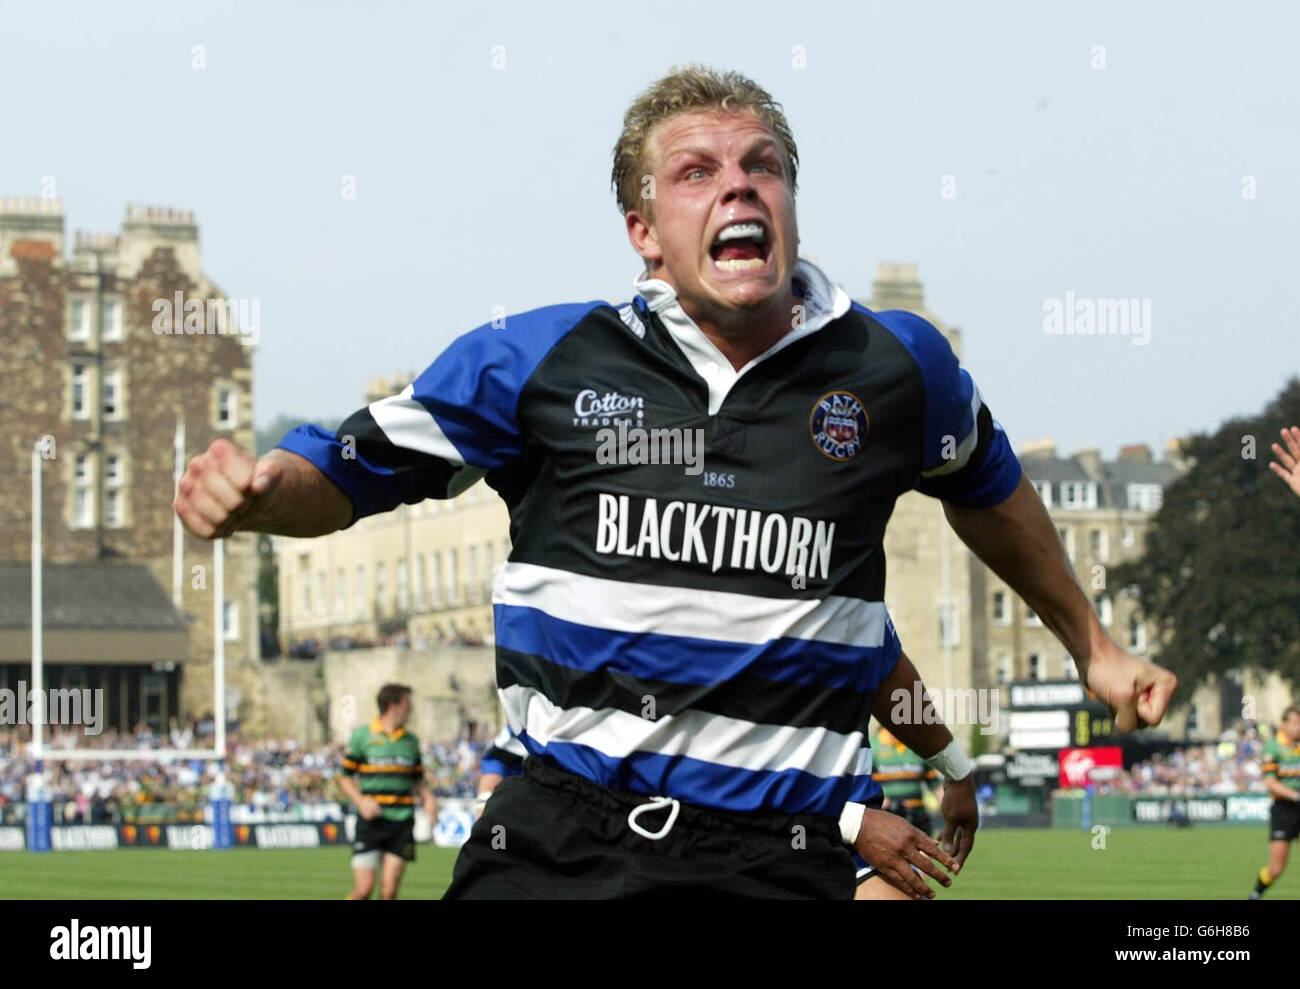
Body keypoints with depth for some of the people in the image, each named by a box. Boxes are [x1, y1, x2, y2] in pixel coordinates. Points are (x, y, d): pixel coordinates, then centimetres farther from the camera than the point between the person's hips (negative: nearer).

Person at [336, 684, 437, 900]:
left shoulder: (411, 741, 14)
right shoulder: (362, 735, 2)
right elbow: (344, 777, 4)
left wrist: (428, 798, 3)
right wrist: (361, 801, -12)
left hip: (402, 823, 3)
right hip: (371, 820, -3)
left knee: (389, 890, -4)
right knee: (363, 890, -10)